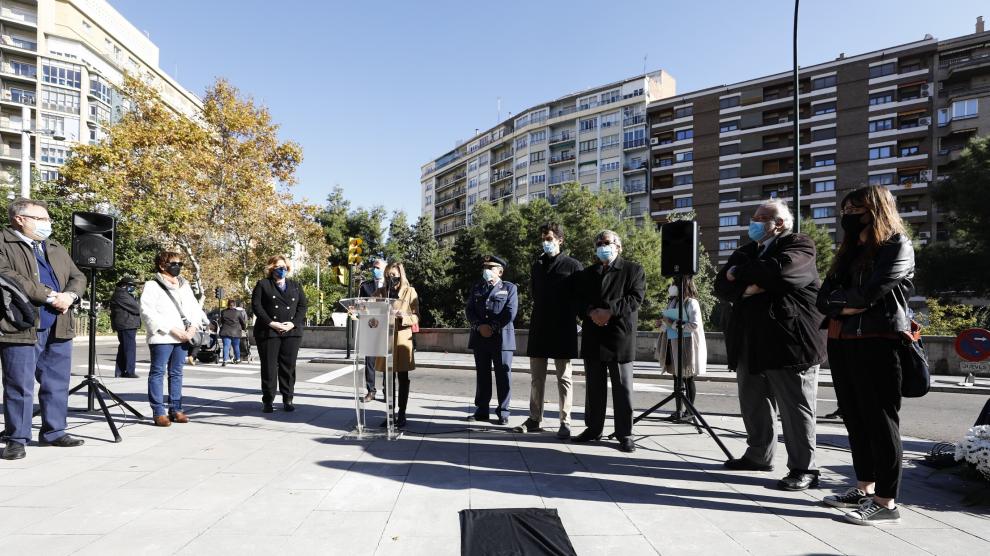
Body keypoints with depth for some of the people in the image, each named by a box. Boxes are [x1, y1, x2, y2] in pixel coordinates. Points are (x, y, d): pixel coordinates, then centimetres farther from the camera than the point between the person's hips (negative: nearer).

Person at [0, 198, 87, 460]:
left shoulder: (56, 248, 20)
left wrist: (69, 295, -6)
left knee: (57, 384, 11)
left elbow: (78, 277, 16)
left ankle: (54, 432, 23)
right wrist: (50, 295, -17)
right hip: (21, 329, -6)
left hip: (58, 329, 6)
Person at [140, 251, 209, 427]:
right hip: (162, 337, -6)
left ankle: (175, 409, 17)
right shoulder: (152, 286, -2)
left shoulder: (185, 286, 17)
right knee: (158, 372, -1)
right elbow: (147, 312, -12)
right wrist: (172, 329, -17)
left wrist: (194, 326, -4)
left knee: (176, 373, 11)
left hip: (183, 337, 6)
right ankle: (158, 412, 2)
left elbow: (195, 308, 16)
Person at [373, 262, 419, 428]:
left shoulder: (410, 292, 1)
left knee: (403, 378, 3)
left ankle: (402, 414, 11)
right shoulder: (380, 292, 9)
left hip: (402, 338, -2)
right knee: (387, 378, 4)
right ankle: (390, 414, 13)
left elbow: (416, 317, -3)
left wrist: (402, 316, -20)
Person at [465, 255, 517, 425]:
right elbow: (469, 310, 7)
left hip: (501, 338, -3)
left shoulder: (509, 288, 5)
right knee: (482, 376, 8)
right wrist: (479, 326, -10)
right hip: (480, 338, 4)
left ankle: (503, 413, 7)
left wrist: (492, 328, -12)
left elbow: (510, 313, -6)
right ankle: (481, 410, 16)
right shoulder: (476, 288, 16)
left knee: (503, 376, -1)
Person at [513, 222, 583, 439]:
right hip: (539, 328, 5)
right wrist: (541, 311, 13)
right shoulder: (537, 265, 13)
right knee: (536, 377, 9)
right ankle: (535, 419, 17)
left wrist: (571, 317, -1)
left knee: (564, 378, 1)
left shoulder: (573, 266, -2)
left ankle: (565, 423, 7)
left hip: (563, 331, -5)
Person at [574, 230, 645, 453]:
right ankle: (593, 428, 20)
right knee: (594, 386, 10)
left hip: (620, 336, -4)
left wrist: (609, 311, -17)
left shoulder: (633, 270, 6)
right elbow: (579, 300, 10)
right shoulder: (587, 273, 19)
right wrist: (591, 312, -11)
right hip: (593, 337, 4)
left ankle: (624, 433, 5)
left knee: (622, 387, -1)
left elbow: (635, 297, -7)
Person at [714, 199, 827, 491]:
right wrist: (745, 289, -15)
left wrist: (739, 272, -9)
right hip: (750, 343, 7)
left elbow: (779, 270, -23)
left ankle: (804, 469, 8)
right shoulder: (746, 251, 17)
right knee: (753, 405, 14)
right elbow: (722, 286, 6)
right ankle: (758, 455, 29)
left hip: (789, 341, -7)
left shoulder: (799, 245, -2)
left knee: (795, 409, -1)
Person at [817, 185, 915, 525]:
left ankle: (886, 502, 1)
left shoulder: (897, 246, -2)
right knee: (855, 418, 11)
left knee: (880, 420, -4)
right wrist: (847, 305, -9)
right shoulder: (849, 251, 20)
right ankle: (865, 489, 21)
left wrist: (841, 301, 1)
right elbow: (824, 298, 10)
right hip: (841, 342, 7)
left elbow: (869, 292, -16)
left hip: (878, 342, -7)